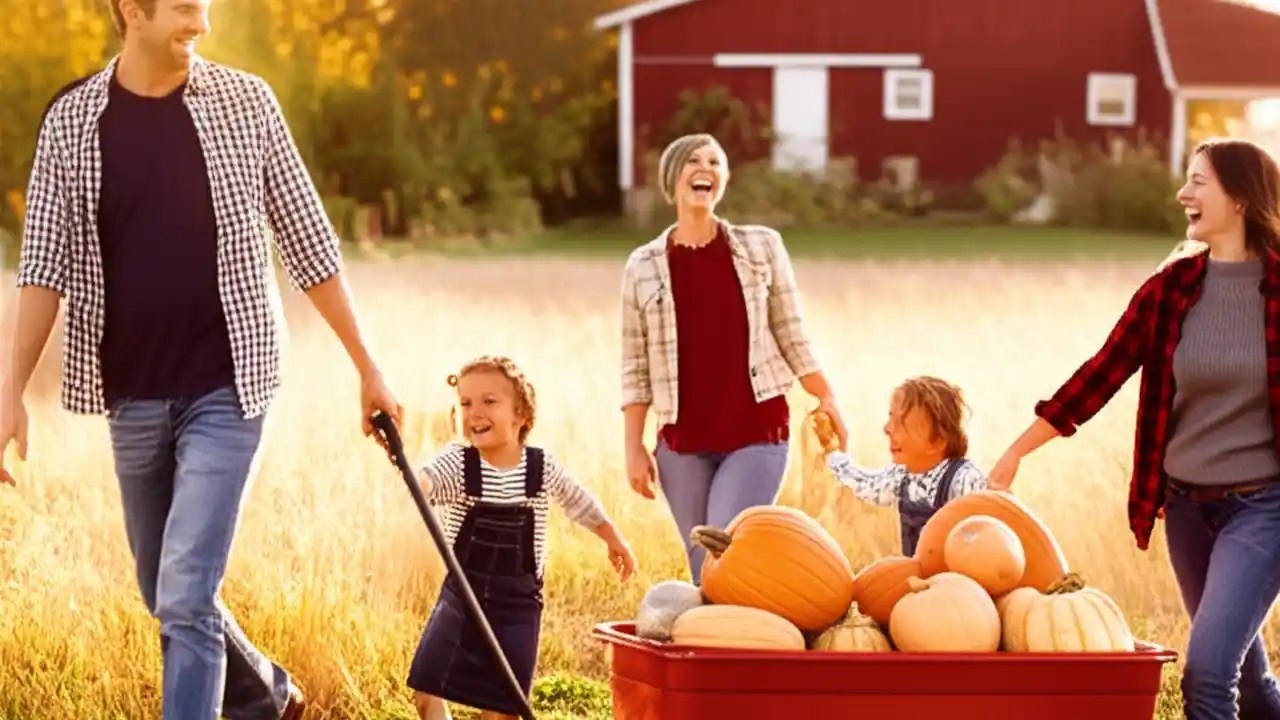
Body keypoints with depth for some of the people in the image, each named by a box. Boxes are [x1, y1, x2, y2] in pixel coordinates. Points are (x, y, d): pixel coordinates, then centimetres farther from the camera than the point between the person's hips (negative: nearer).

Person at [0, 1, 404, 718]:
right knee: (167, 595, 17)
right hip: (131, 397, 3)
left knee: (186, 598, -13)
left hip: (227, 391, -3)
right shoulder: (72, 121, 0)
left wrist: (367, 367, 3)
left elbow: (309, 242, 2)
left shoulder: (245, 102, -3)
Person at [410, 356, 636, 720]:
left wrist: (614, 540, 26)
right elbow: (422, 482, -34)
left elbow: (580, 502, 14)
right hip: (461, 596, 0)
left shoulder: (543, 468, -6)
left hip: (517, 603, 0)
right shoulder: (457, 463, -12)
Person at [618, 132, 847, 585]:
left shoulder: (761, 247, 3)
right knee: (702, 566, 4)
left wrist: (825, 399, -4)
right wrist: (634, 447, 0)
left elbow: (792, 336, 6)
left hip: (757, 434, -1)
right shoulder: (644, 265, 3)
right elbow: (635, 368, 5)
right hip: (683, 442, 1)